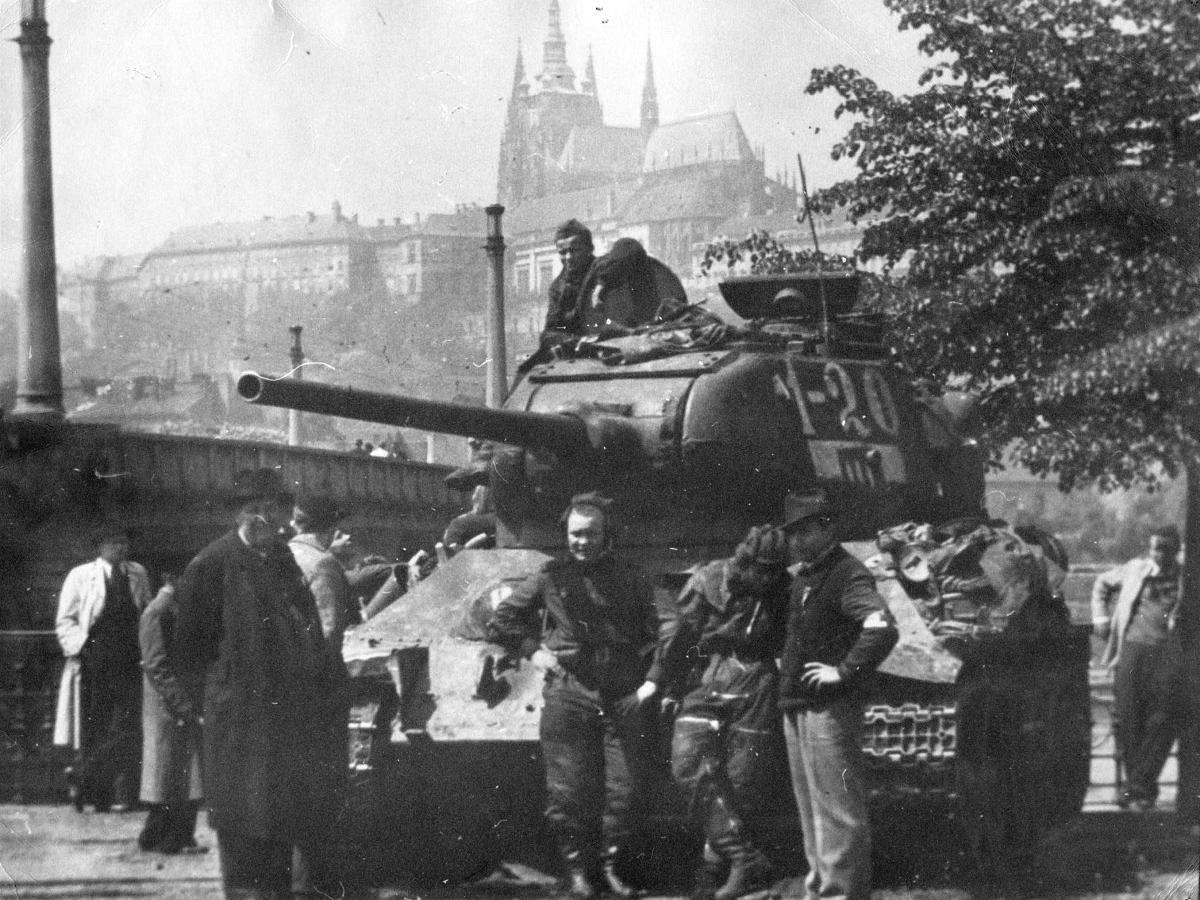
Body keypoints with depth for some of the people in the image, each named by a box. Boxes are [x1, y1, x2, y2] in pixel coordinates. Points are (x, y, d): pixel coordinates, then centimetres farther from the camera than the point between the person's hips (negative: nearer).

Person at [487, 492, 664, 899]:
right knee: (569, 791, -3)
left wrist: (653, 680, -1)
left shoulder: (630, 580, 9)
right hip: (568, 694, -1)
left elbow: (659, 634, 10)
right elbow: (501, 620, 15)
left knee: (626, 790, -1)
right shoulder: (551, 578, 7)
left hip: (625, 698, 1)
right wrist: (532, 650, 5)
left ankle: (609, 864, 13)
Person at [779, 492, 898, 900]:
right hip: (796, 706, 10)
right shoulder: (803, 576, 16)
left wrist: (845, 671, -26)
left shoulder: (848, 575, -14)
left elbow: (883, 628, -30)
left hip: (829, 708, -10)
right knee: (810, 806, 16)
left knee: (835, 806, -9)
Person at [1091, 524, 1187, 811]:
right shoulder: (1135, 570, 15)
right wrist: (1101, 617, 19)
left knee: (1162, 722, -7)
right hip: (1132, 648, 3)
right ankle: (1133, 781, 11)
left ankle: (1141, 786, -3)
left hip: (1169, 654, -2)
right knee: (1126, 718, -1)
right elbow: (1103, 583, 30)